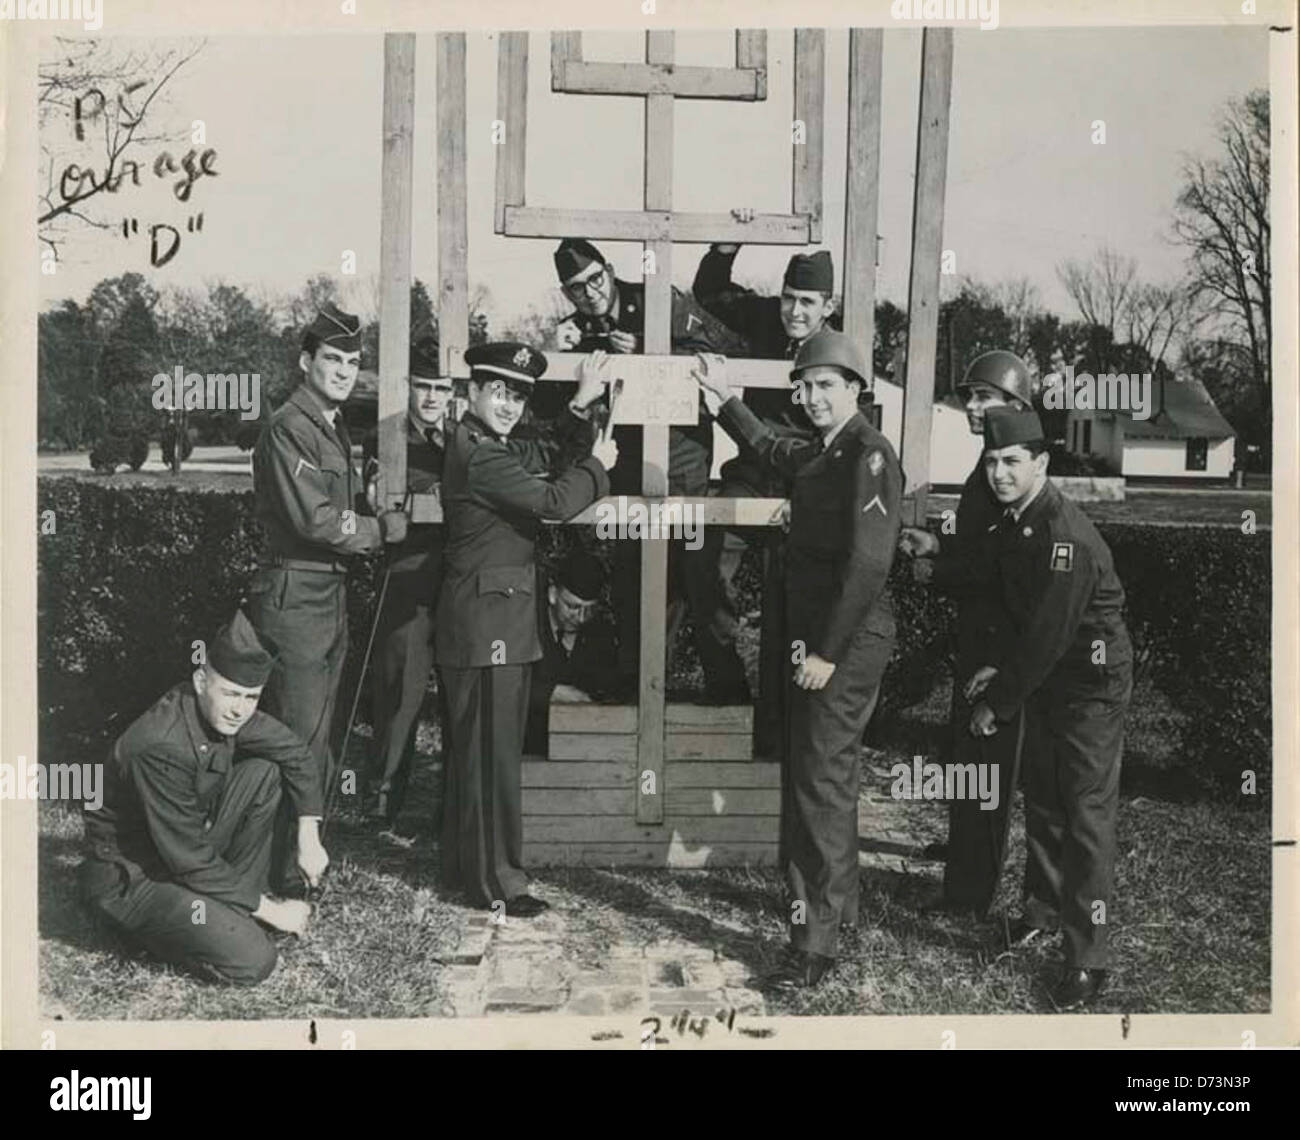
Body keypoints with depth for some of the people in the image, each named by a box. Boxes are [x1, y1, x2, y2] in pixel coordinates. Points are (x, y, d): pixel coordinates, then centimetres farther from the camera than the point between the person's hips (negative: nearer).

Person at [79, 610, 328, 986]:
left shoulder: (222, 710, -10)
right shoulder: (161, 747, -33)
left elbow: (294, 751, 6)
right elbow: (191, 862, -27)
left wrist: (309, 838, 0)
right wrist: (269, 910, -17)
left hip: (188, 846, 8)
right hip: (131, 876, -8)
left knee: (264, 772, -5)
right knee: (253, 961, -21)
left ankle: (236, 905, 4)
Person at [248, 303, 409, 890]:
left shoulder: (335, 428, 18)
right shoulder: (287, 427, -12)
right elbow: (315, 521, -19)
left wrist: (358, 524, 1)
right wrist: (385, 528, -8)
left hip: (331, 595, 10)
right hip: (294, 596, -9)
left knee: (317, 738, 15)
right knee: (297, 739, -4)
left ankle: (305, 853, 26)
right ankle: (286, 874, 5)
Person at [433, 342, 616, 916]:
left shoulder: (488, 446, 14)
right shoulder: (478, 453, -18)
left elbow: (546, 455, 17)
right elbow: (553, 500, -21)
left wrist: (582, 406, 2)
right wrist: (597, 465, -5)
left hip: (493, 618, 11)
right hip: (487, 620, -11)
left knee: (474, 746, 18)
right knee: (494, 751, -3)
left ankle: (463, 863, 30)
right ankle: (495, 880, 7)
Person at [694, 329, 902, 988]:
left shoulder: (869, 456, -15)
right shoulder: (816, 454, 13)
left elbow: (866, 565, -21)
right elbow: (768, 447, 38)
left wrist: (828, 653, -21)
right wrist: (725, 397, 35)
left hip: (848, 643, -10)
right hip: (816, 640, 10)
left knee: (822, 780, -9)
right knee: (823, 773, 19)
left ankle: (815, 941, -3)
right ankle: (839, 903, 35)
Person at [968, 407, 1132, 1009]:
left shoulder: (1068, 539, -27)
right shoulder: (1010, 526, 3)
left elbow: (1049, 636, -26)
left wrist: (998, 705, -18)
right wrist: (999, 671, 1)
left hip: (1092, 684, -9)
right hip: (1048, 681, 9)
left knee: (1087, 817, -5)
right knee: (1041, 798, 20)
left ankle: (1087, 958, 3)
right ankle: (1045, 903, 40)